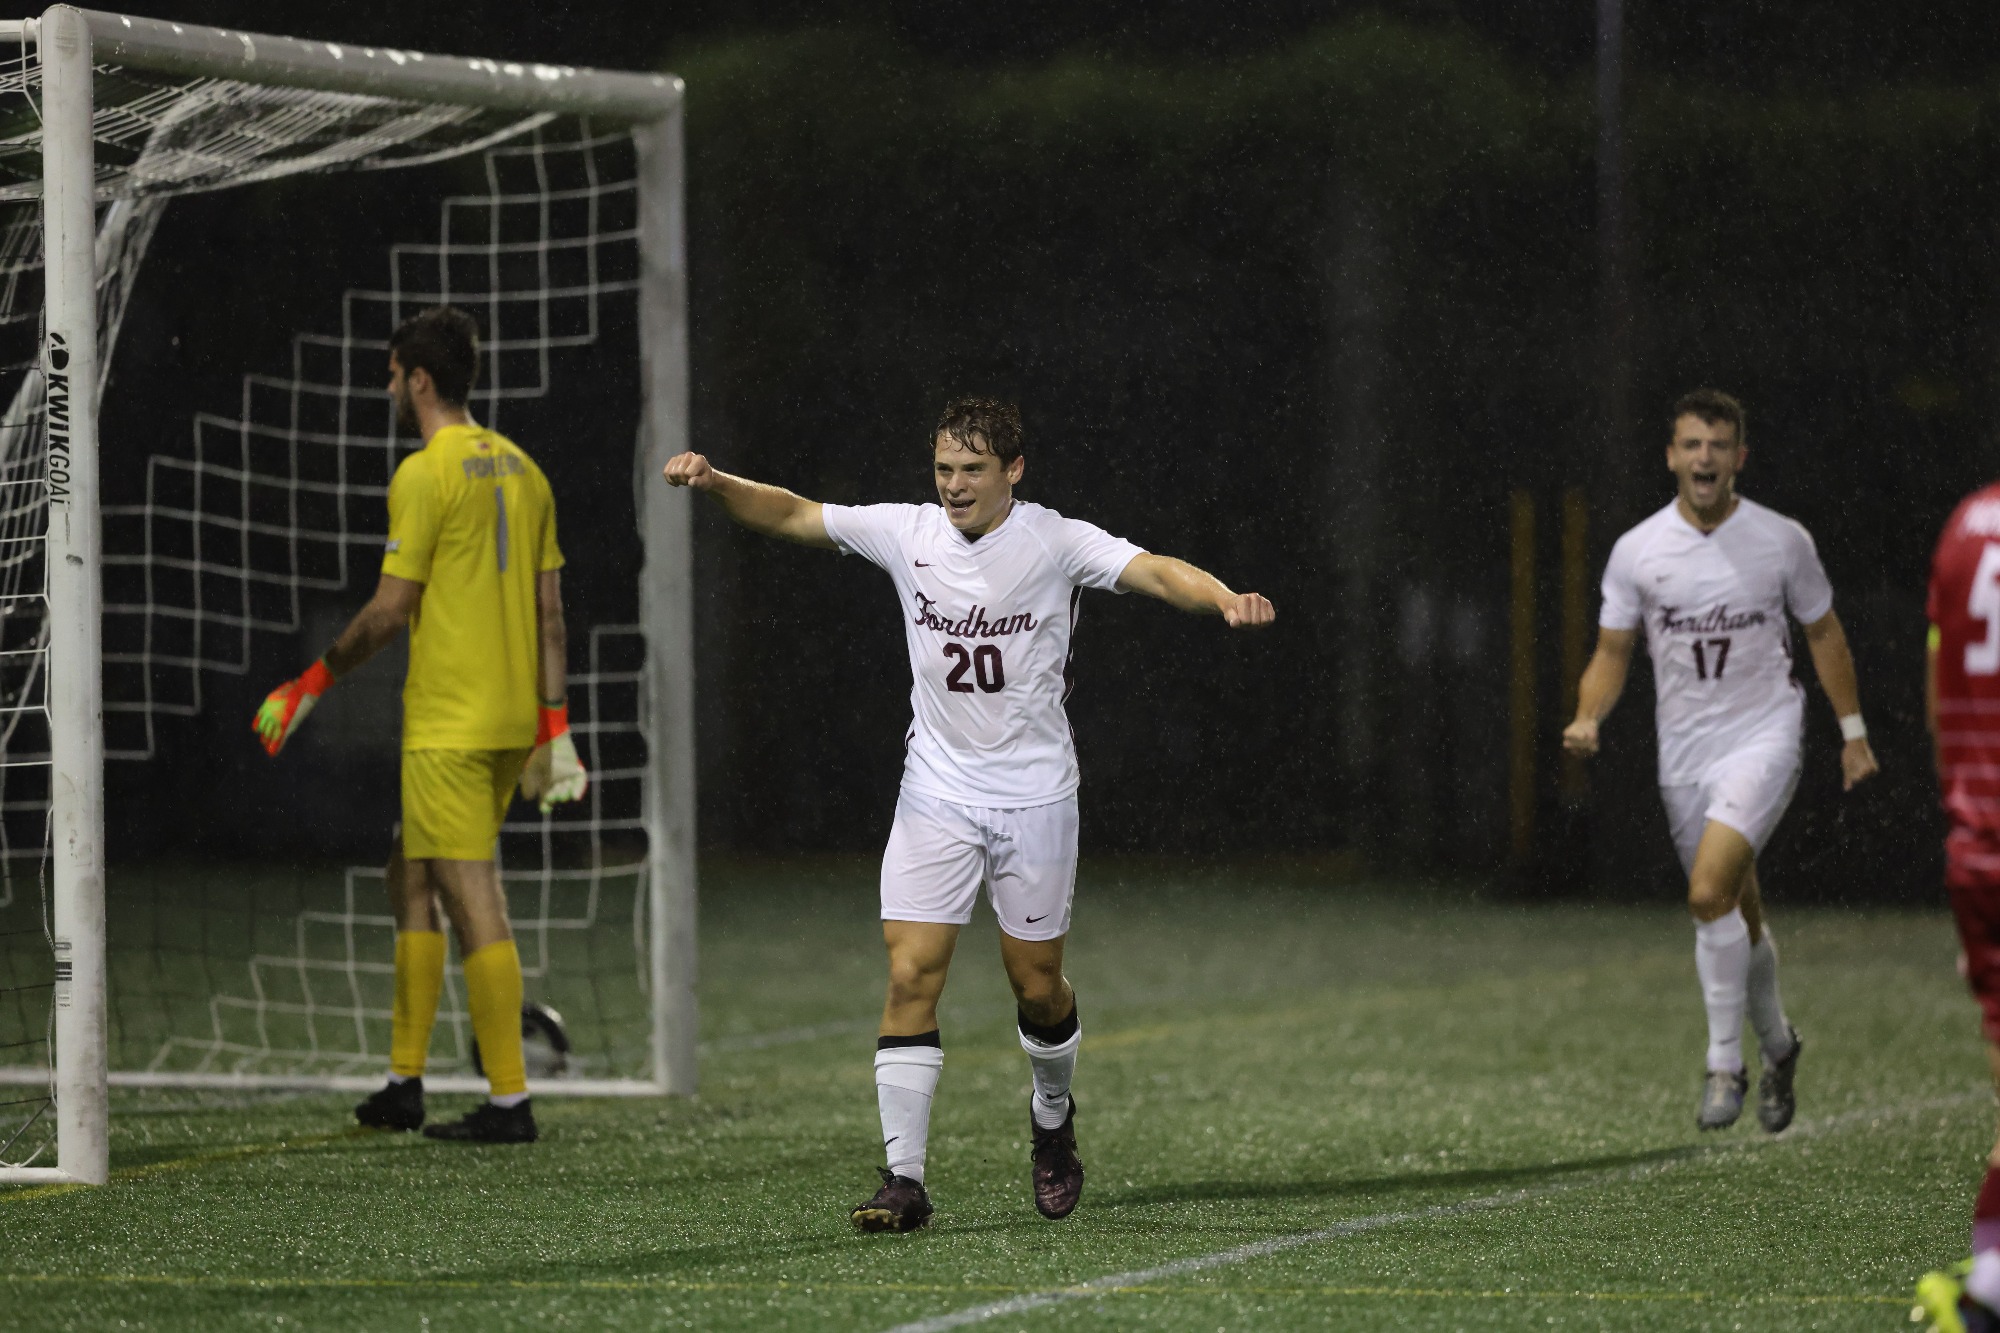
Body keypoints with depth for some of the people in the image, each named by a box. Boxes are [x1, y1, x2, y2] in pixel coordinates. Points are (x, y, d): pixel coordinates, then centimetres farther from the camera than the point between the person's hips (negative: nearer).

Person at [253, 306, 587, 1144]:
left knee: (473, 900, -7)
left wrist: (313, 685, 1)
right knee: (412, 881, 17)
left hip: (448, 725, -9)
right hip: (512, 721, 9)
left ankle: (510, 1099, -8)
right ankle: (404, 1083, 19)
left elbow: (390, 610, -12)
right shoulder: (520, 469, 13)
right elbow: (550, 612, 13)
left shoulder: (425, 475, -11)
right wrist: (552, 725, 15)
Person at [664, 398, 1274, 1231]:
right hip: (936, 794, 2)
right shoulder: (908, 534, -2)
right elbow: (790, 515, 0)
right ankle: (904, 1179, -12)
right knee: (910, 975, -12)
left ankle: (1053, 1116, 39)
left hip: (1034, 795, -2)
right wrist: (714, 483, -17)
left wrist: (1225, 599, -42)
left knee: (1037, 988, 7)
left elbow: (1153, 571, -23)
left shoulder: (1057, 543, -10)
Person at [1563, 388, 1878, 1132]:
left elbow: (1822, 631, 8)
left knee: (1710, 892, -23)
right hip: (1683, 751, 3)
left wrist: (1853, 732, 11)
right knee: (1740, 916, 12)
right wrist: (1589, 717, -14)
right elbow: (1613, 651, 5)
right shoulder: (1635, 552, -2)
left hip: (1763, 739, -3)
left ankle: (1724, 1064, -11)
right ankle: (1776, 1044, 38)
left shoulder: (1783, 542, -5)